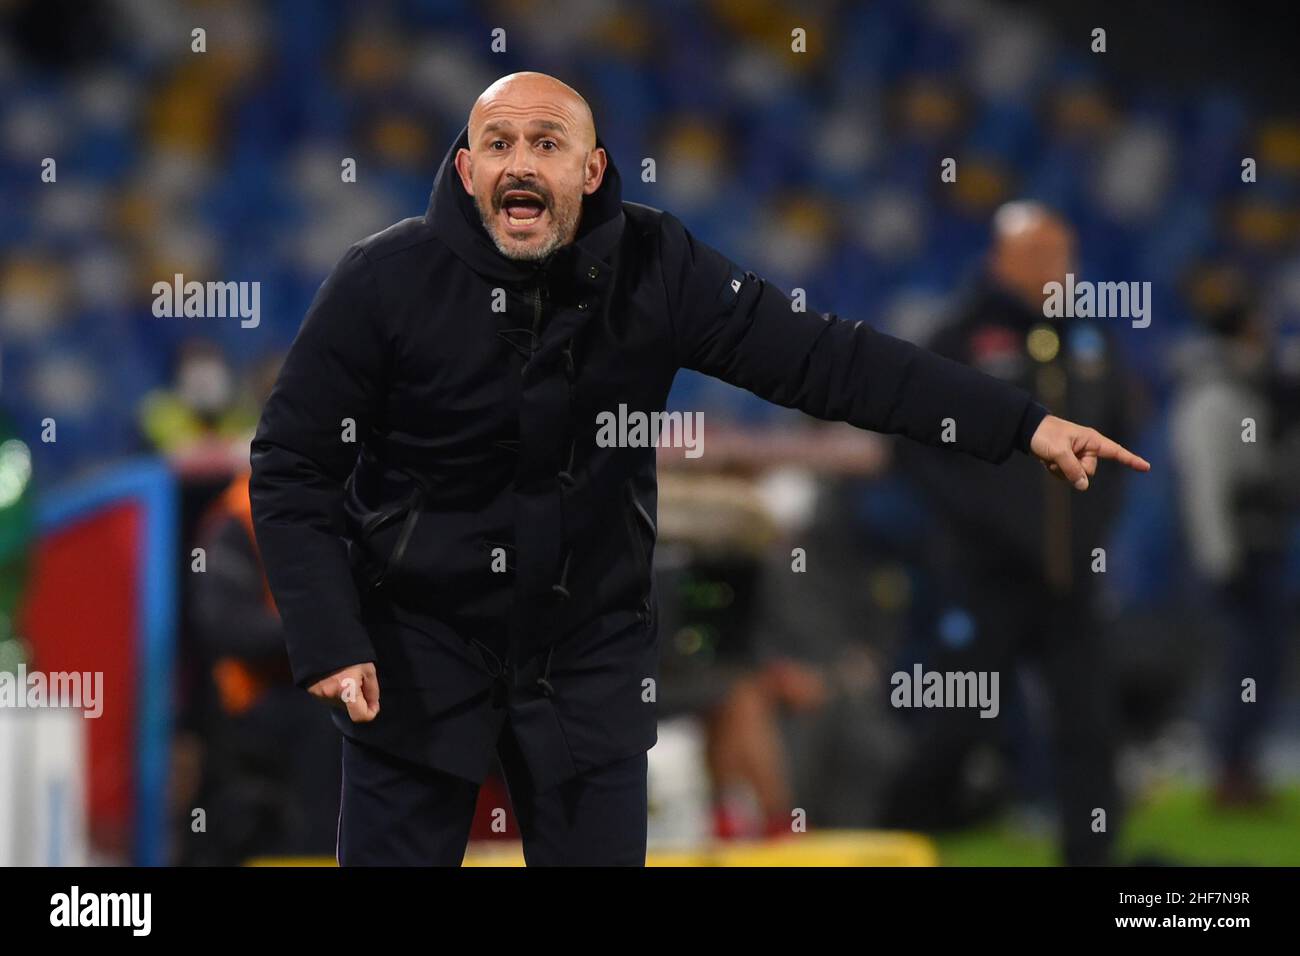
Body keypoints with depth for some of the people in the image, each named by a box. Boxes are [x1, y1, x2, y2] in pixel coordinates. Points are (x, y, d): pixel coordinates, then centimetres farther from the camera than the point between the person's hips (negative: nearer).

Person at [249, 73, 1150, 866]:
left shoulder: (653, 269, -8)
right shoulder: (387, 281, -14)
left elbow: (821, 355, -10)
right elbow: (292, 466, -8)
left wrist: (1024, 424, -16)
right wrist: (327, 641, -17)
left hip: (591, 650, 2)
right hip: (421, 646, -2)